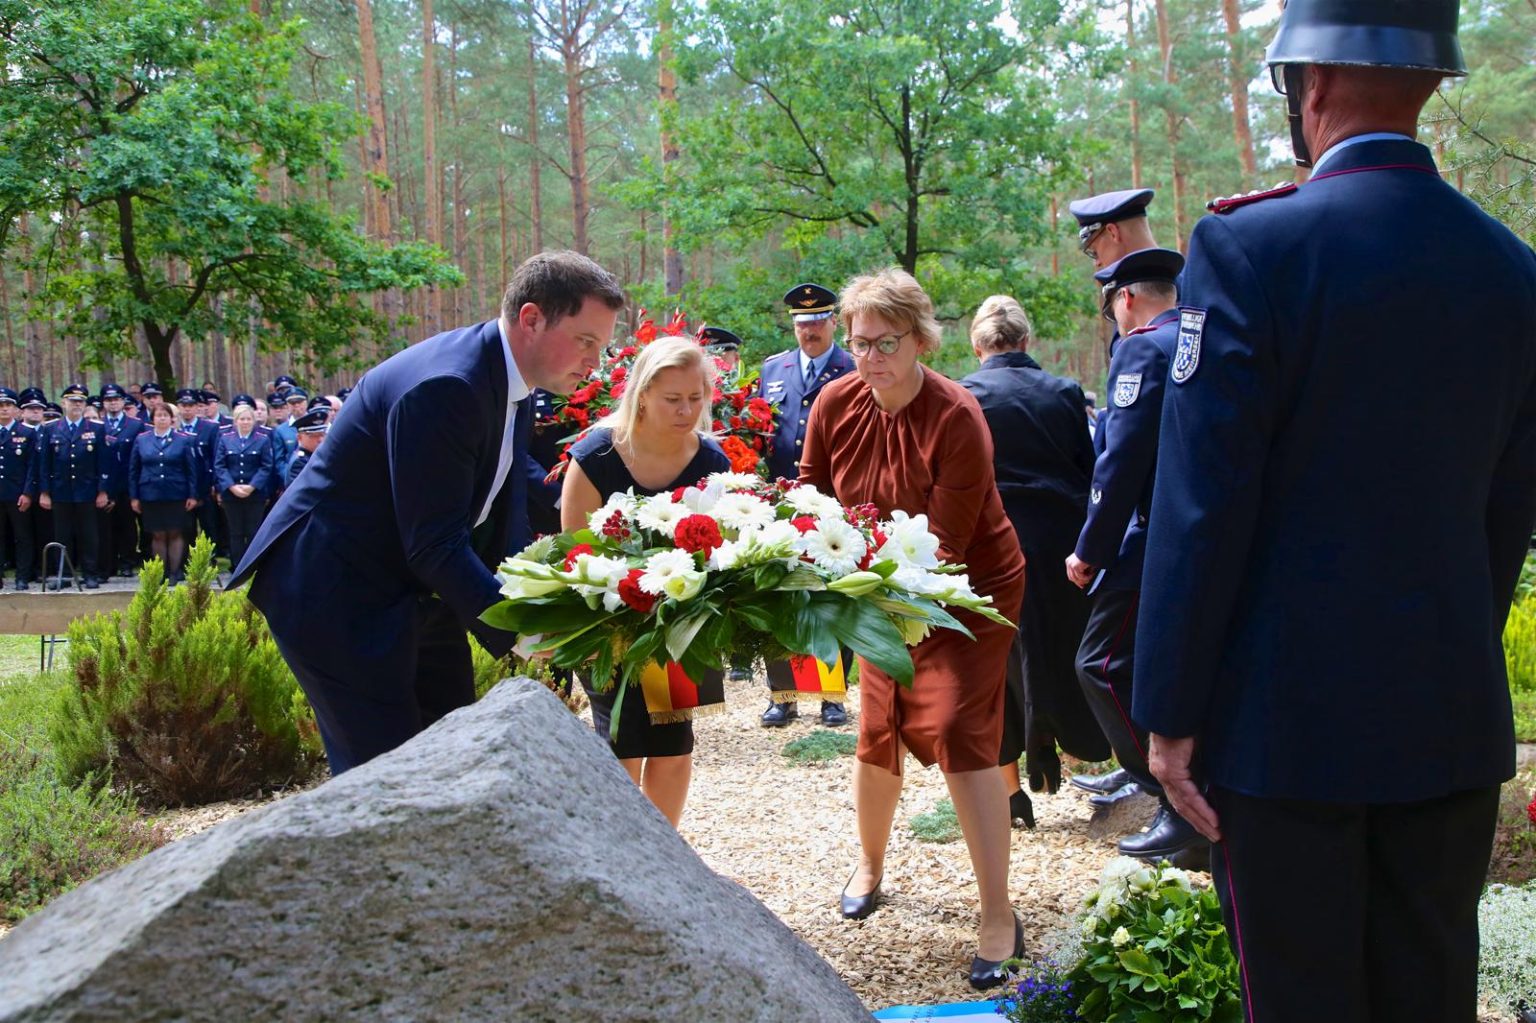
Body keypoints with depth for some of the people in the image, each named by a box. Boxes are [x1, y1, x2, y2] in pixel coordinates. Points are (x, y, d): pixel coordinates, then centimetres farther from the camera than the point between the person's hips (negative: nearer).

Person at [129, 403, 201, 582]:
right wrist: (133, 497, 3)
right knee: (157, 535, 5)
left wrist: (192, 495, -3)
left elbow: (192, 469, 2)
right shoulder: (141, 440, 7)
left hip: (176, 496, -1)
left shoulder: (184, 440, 3)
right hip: (150, 496, 1)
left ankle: (174, 573, 7)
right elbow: (133, 470, 8)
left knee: (175, 534, 1)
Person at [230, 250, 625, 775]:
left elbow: (504, 525, 9)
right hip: (338, 599, -10)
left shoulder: (508, 385, 4)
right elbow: (435, 547, -28)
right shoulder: (445, 387, -27)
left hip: (416, 595, 10)